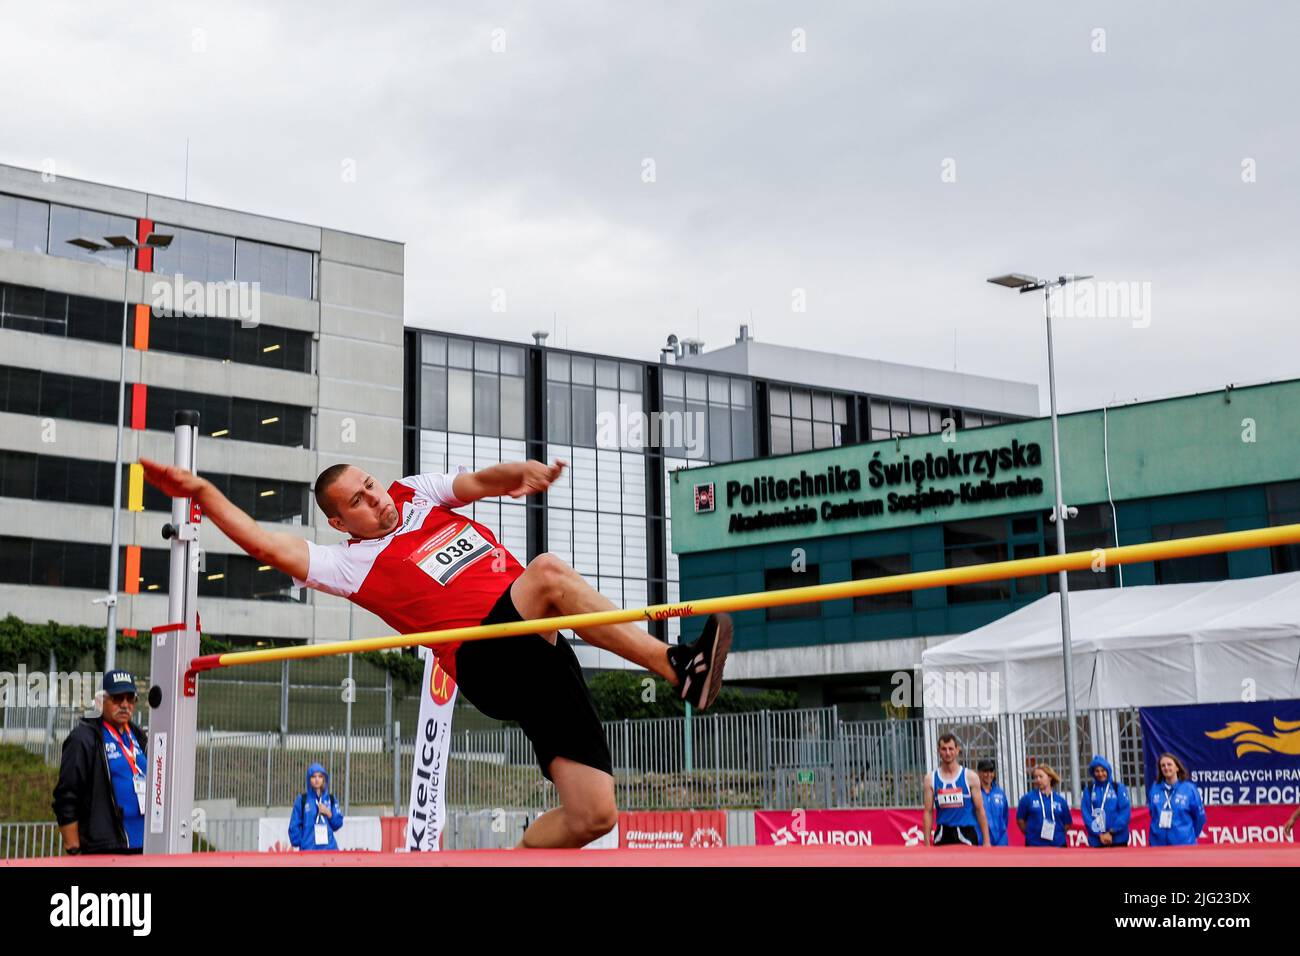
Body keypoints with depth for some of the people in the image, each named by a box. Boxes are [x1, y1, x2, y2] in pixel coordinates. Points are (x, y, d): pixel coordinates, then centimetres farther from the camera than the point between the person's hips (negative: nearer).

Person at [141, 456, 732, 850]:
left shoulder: (416, 495, 22)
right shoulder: (351, 564, 7)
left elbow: (480, 483, 9)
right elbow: (269, 545, -1)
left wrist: (520, 472, -14)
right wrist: (203, 493, -6)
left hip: (542, 652, 6)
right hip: (488, 661, -6)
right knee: (546, 572, -32)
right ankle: (679, 668, -38)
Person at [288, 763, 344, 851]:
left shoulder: (331, 799, 10)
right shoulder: (302, 799, 1)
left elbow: (338, 823, 9)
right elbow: (294, 826, 3)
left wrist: (328, 813, -6)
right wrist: (297, 843, -3)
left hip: (329, 846, 2)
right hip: (308, 848, -2)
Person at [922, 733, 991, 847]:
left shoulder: (970, 777, 1)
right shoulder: (931, 779, 5)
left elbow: (980, 810, 1)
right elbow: (928, 812, 4)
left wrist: (986, 841, -3)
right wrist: (927, 844, -1)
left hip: (966, 834, -2)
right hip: (942, 836, 2)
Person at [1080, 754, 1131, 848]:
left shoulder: (1119, 787, 3)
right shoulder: (1088, 790, 6)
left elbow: (1125, 812, -4)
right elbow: (1086, 814, 0)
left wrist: (1111, 832, -10)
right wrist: (1100, 833, -11)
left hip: (1118, 839, -1)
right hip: (1096, 841, 1)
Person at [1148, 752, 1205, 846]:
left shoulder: (1189, 788, -4)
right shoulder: (1155, 789, 5)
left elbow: (1200, 816, 4)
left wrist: (1191, 835, 10)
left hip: (1183, 843, -3)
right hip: (1158, 843, 3)